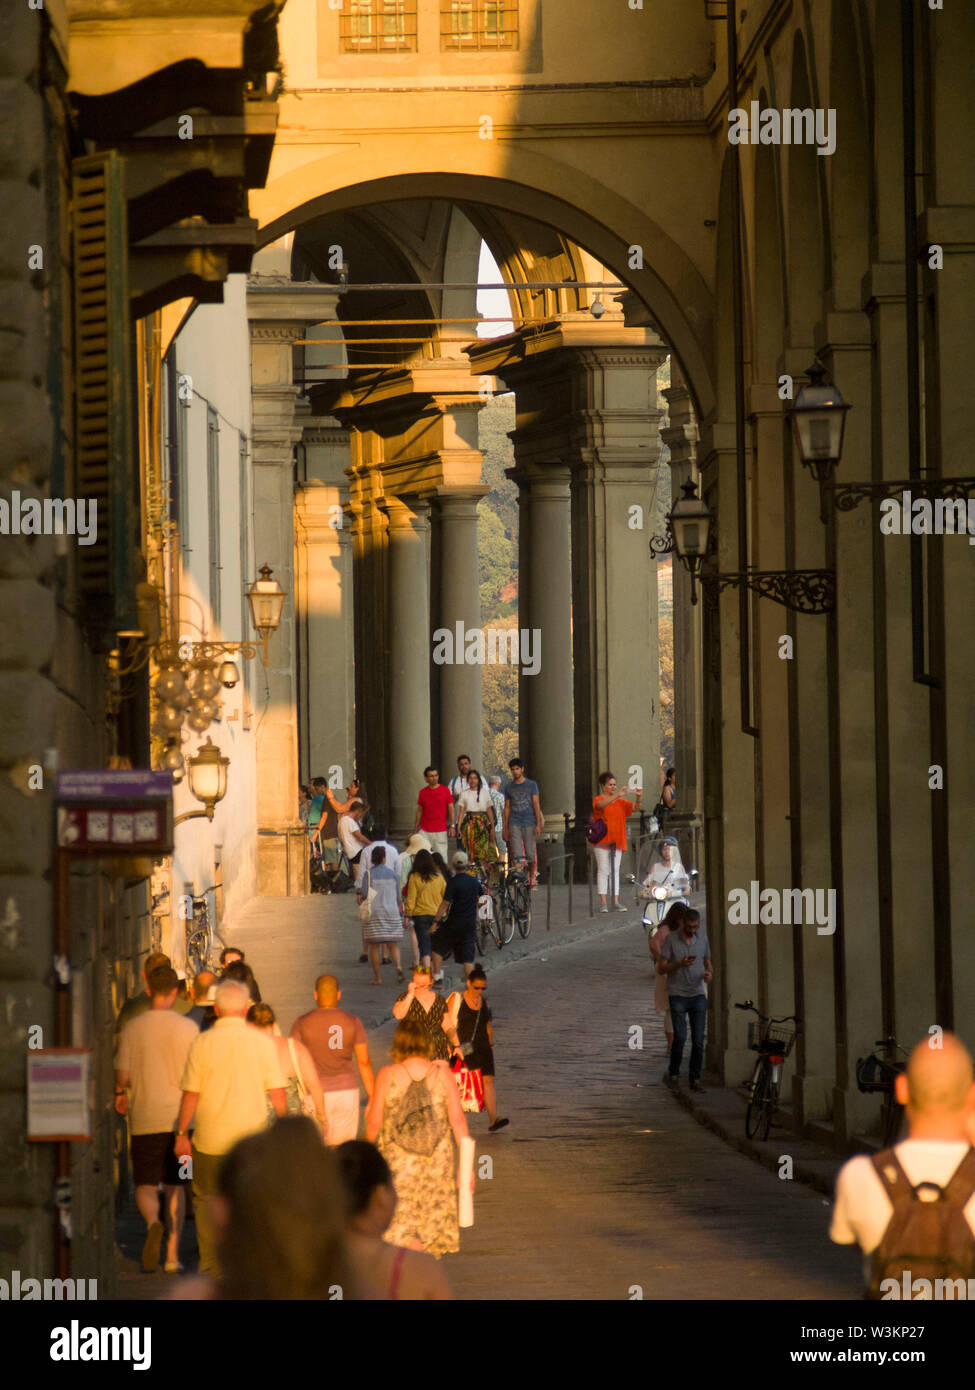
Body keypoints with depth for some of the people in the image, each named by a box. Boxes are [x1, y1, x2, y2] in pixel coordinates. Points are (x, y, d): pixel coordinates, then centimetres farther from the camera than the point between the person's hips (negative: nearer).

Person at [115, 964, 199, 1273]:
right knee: (174, 1185, 13)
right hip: (179, 1117, 1)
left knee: (145, 1187, 6)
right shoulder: (188, 1028, -5)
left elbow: (122, 1074, -4)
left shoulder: (133, 1027, -4)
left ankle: (154, 1224, -26)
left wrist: (120, 1093, 18)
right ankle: (172, 1254, 8)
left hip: (145, 1120, -1)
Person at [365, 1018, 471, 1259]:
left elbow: (374, 1123, -6)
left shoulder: (388, 1076, -10)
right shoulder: (442, 1073, -5)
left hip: (398, 1164, -2)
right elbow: (458, 1120, -6)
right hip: (438, 1162, 2)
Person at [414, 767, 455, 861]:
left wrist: (451, 826, -3)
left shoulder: (445, 790, 0)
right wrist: (415, 829, 11)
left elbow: (451, 808, 3)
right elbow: (419, 811, 12)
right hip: (425, 831, 2)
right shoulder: (423, 792, 7)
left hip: (441, 831, -2)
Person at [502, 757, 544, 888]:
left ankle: (532, 877, 16)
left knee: (530, 853, 1)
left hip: (529, 823, -1)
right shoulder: (509, 787, 10)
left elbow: (536, 804, 2)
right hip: (514, 824, 1)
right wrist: (505, 827, 8)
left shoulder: (531, 785, 4)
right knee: (517, 853, -8)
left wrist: (538, 824, -5)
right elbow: (507, 807, 12)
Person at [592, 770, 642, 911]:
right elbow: (601, 805, -25)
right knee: (603, 871, -5)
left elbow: (635, 808, 4)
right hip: (602, 840, -5)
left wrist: (639, 798, -16)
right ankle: (603, 902, -4)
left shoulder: (620, 802, 13)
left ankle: (616, 901, 5)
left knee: (615, 871, 5)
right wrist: (616, 795, -35)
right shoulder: (598, 800, -2)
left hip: (617, 841, 5)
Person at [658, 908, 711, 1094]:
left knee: (698, 1039, -2)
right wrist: (680, 964, -22)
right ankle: (673, 1073, 8)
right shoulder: (671, 939, -5)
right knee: (680, 1037, -11)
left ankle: (695, 1080, 5)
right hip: (678, 995, -3)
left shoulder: (702, 937, 6)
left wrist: (709, 974, -7)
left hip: (698, 995, 3)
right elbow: (662, 967, -4)